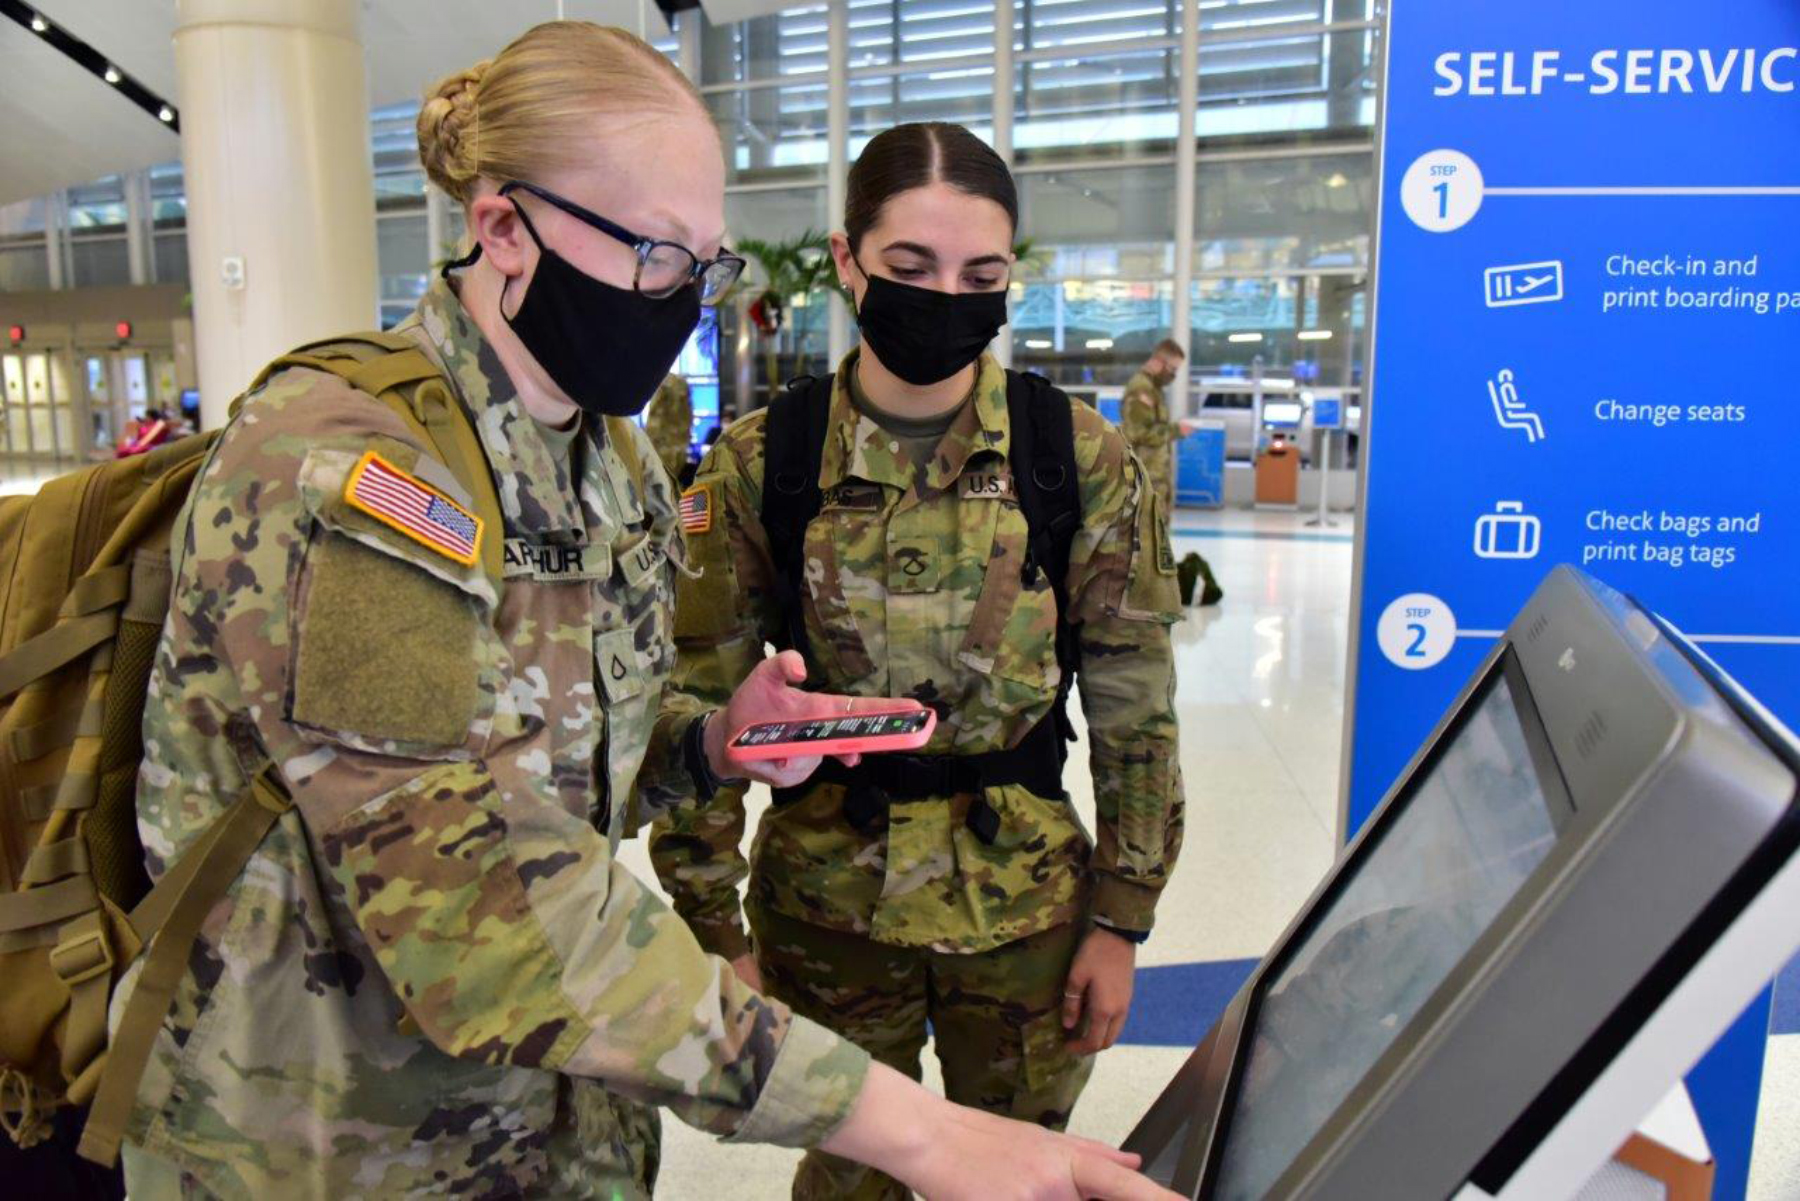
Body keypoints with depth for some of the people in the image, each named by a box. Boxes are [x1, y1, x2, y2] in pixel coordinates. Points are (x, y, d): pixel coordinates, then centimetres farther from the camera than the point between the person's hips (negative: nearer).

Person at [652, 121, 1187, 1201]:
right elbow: (701, 711, -3)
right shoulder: (757, 466, -8)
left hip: (1025, 905, 1)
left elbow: (1136, 713, -2)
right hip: (825, 903, 0)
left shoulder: (1084, 460, -7)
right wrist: (713, 929, -2)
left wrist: (1119, 921, -1)